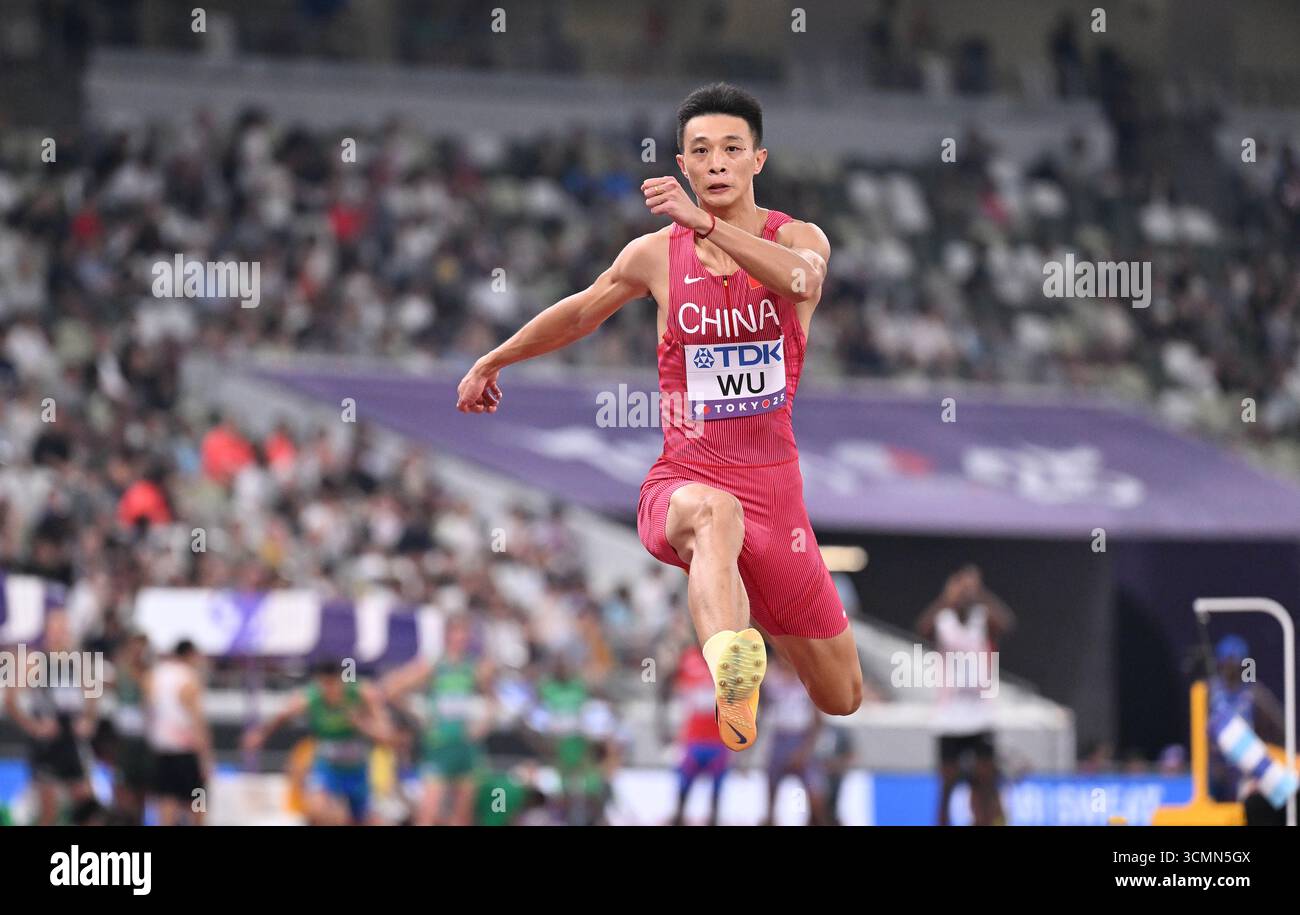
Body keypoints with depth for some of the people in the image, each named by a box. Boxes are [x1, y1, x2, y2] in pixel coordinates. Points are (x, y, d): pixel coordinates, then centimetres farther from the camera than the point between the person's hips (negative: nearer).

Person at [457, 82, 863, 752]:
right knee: (715, 512, -44)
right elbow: (580, 312, 25)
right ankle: (732, 678, -76)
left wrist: (706, 224, -41)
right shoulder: (656, 255, 5)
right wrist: (493, 362, 38)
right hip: (684, 479, -2)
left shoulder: (798, 239, -1)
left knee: (841, 699, 10)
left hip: (774, 489, 2)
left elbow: (800, 278, -28)